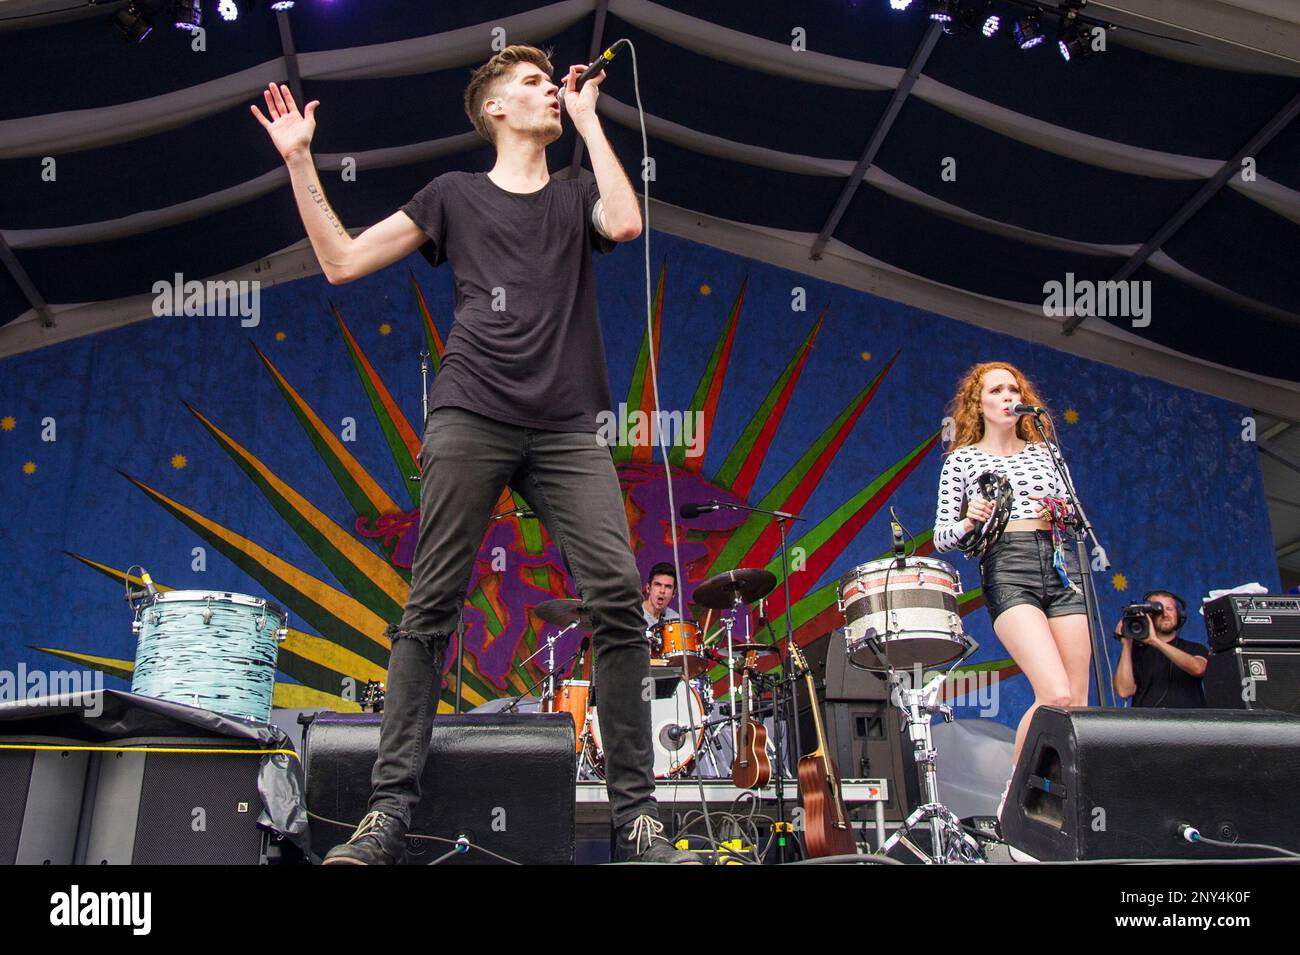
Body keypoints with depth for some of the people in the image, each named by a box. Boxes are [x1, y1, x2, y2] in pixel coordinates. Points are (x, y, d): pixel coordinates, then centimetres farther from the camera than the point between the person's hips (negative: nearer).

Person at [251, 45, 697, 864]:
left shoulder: (576, 196, 21)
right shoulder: (455, 196, 17)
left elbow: (626, 222, -3)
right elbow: (341, 261, 14)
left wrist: (588, 119, 9)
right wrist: (300, 161, 9)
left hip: (567, 429, 1)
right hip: (469, 422, -1)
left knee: (617, 596, -12)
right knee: (432, 605, -5)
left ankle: (635, 811, -5)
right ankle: (392, 808, 1)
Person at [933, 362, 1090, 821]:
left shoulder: (1043, 452, 20)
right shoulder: (962, 458, 10)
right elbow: (942, 537, 5)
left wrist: (1058, 514, -1)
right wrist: (969, 523, -15)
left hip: (1060, 567, 5)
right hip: (1005, 569, -4)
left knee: (1078, 702, -3)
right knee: (1056, 696, -19)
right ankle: (1014, 795, 1)